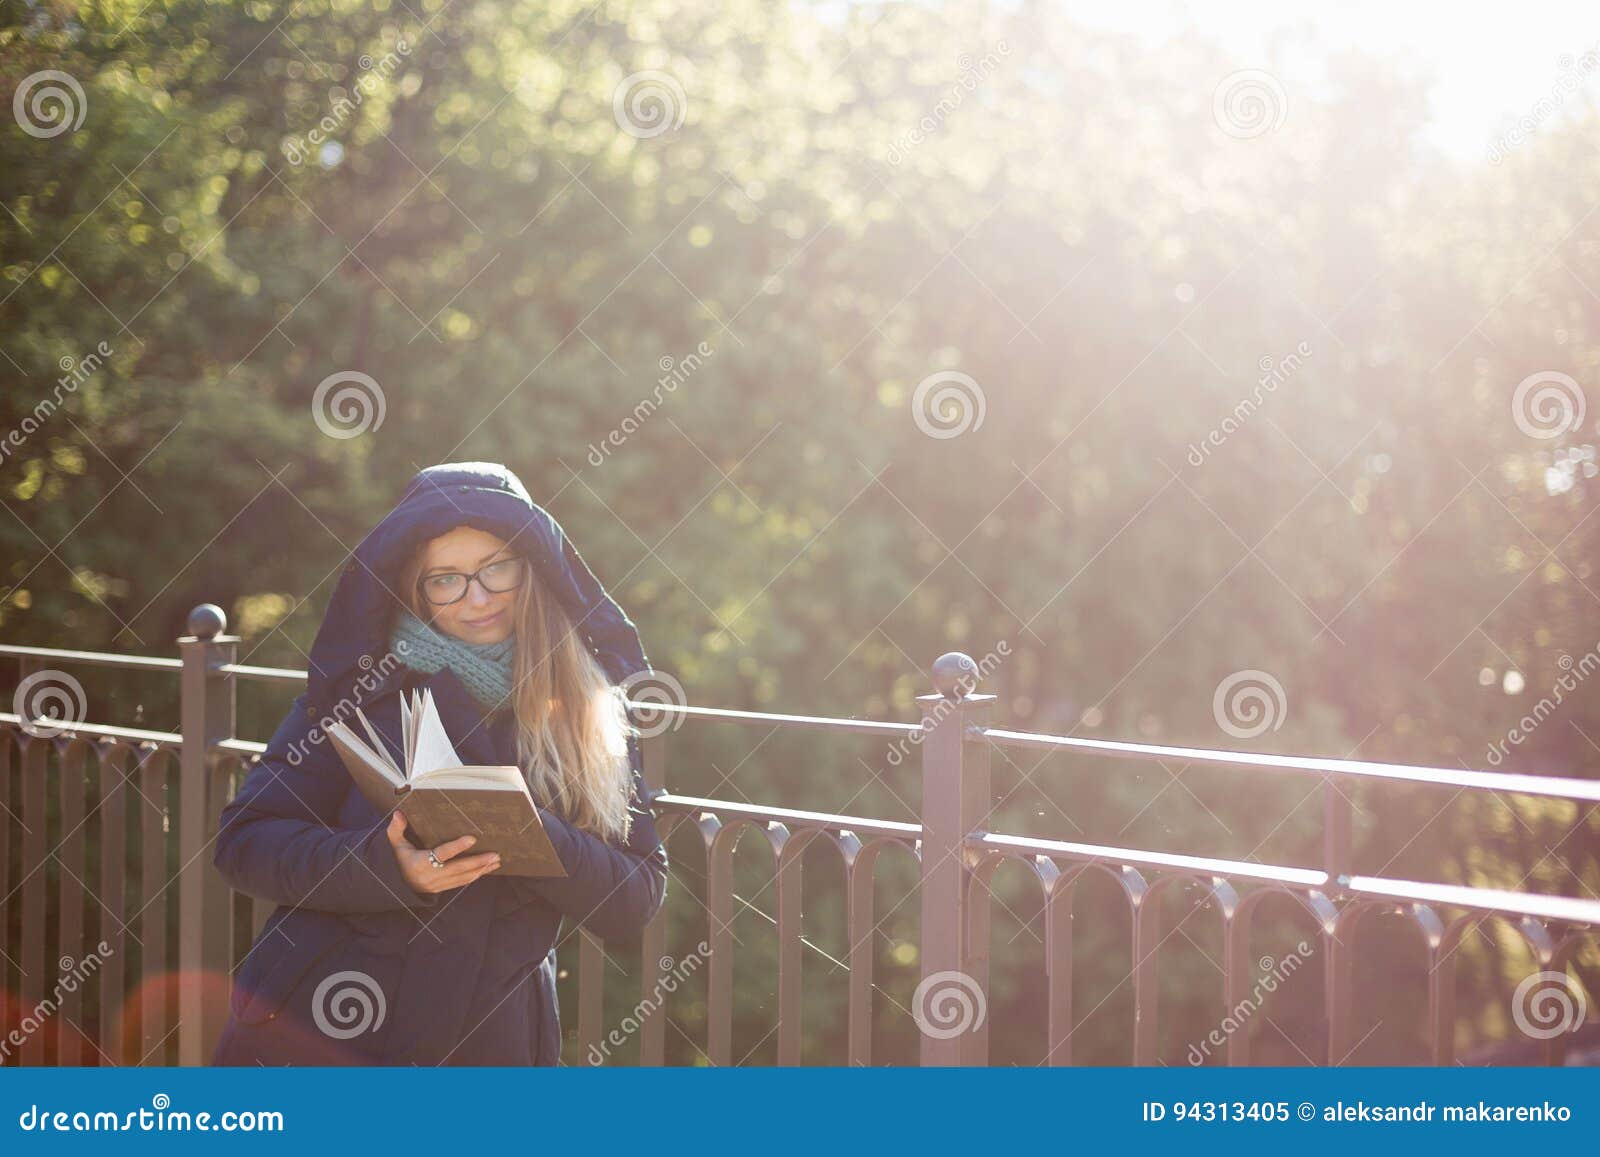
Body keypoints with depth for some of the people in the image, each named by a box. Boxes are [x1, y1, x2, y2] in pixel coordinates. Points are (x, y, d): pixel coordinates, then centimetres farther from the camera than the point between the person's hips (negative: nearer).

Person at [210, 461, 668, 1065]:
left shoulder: (592, 716, 3)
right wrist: (387, 865, -21)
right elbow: (244, 840, -5)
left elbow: (636, 899, 0)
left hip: (488, 1043, 2)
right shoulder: (367, 683, -2)